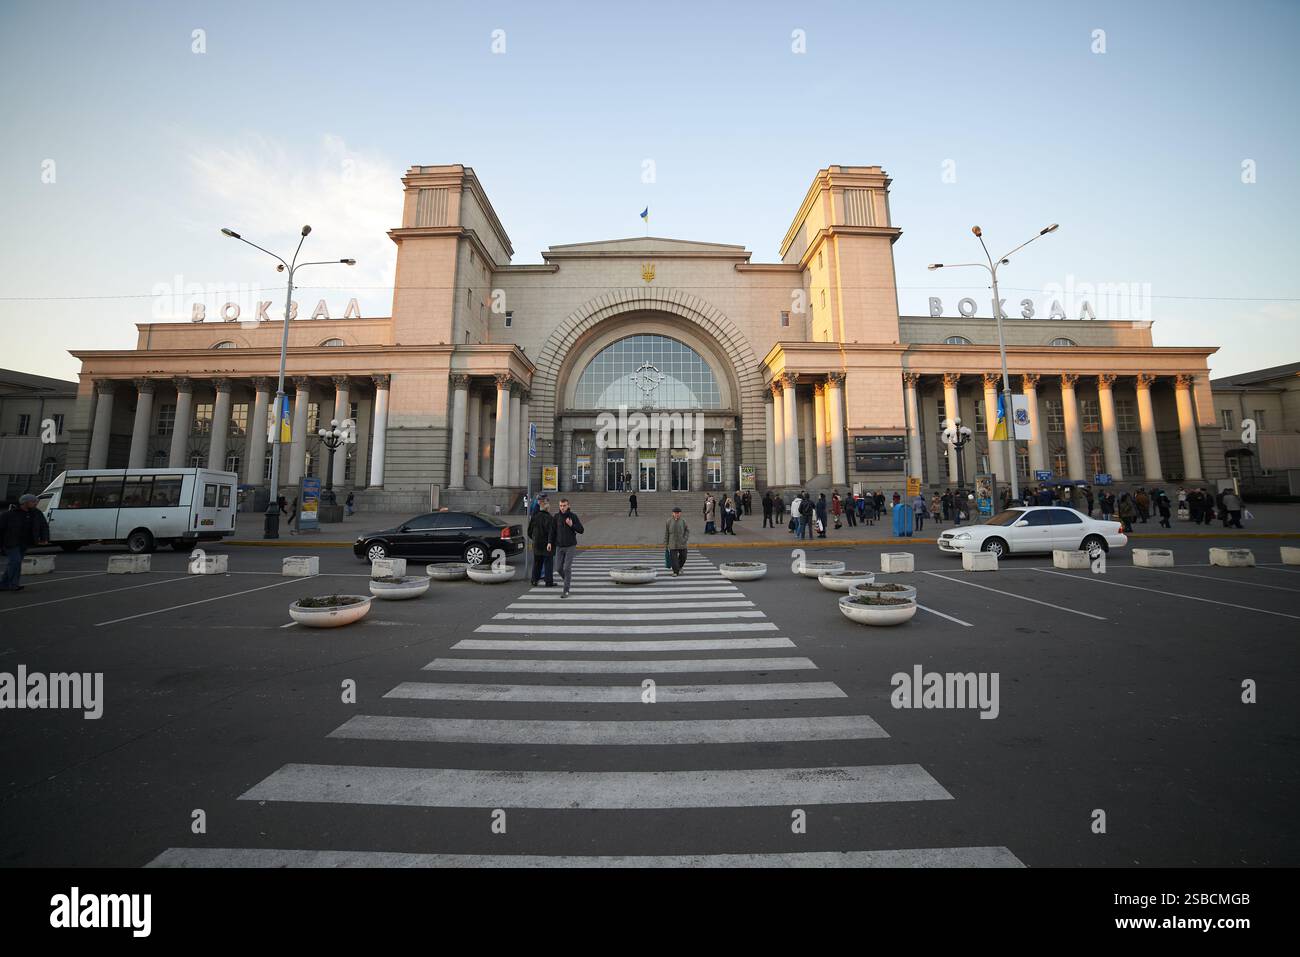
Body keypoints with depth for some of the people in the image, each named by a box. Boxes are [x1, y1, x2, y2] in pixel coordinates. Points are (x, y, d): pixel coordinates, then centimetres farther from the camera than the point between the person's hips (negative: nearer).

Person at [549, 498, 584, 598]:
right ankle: (569, 580, 32)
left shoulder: (573, 516, -6)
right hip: (559, 546, 3)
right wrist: (550, 542, -6)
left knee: (567, 568, -7)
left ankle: (566, 590, 2)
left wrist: (572, 525, -20)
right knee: (558, 568, 4)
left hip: (570, 546, -3)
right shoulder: (556, 517, 2)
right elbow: (553, 531, 6)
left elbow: (581, 530, -5)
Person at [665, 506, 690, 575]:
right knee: (673, 558, -6)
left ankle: (680, 567, 39)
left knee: (683, 557, 11)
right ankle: (675, 571, 7)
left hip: (682, 544, 1)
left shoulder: (683, 521, 0)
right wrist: (666, 544, 4)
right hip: (673, 544, -1)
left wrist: (685, 539, -11)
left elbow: (687, 531, 5)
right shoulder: (669, 521, 0)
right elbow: (666, 533, 5)